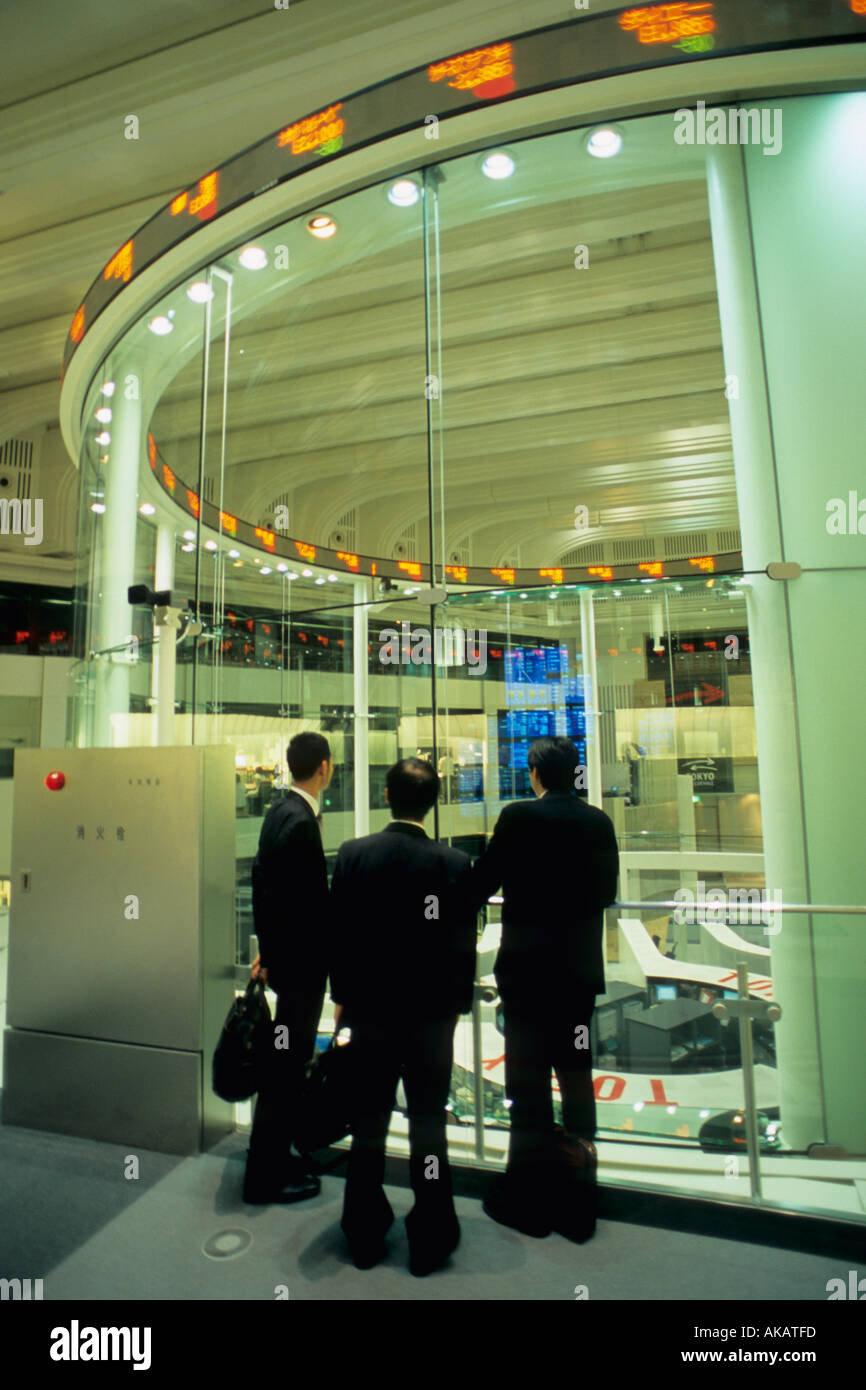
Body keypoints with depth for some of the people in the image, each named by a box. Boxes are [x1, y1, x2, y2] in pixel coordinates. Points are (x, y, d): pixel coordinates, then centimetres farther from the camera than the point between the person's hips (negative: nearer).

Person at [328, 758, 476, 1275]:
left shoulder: (353, 854, -10)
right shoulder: (454, 863, -15)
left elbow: (338, 934, -3)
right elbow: (464, 945, -9)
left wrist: (343, 996, 9)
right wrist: (457, 1006, 5)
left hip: (369, 1009, 2)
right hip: (430, 1013, -2)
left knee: (369, 1125, 17)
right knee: (428, 1127, 13)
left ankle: (365, 1234, 34)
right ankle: (430, 1240, 28)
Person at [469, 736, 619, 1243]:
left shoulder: (519, 817, -14)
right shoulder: (599, 822, 0)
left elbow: (482, 884, -11)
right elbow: (608, 891, 9)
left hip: (528, 965, -5)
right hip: (582, 968, 5)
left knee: (529, 1079, 8)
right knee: (576, 1073, 17)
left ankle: (529, 1199, 22)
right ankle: (577, 1203, 29)